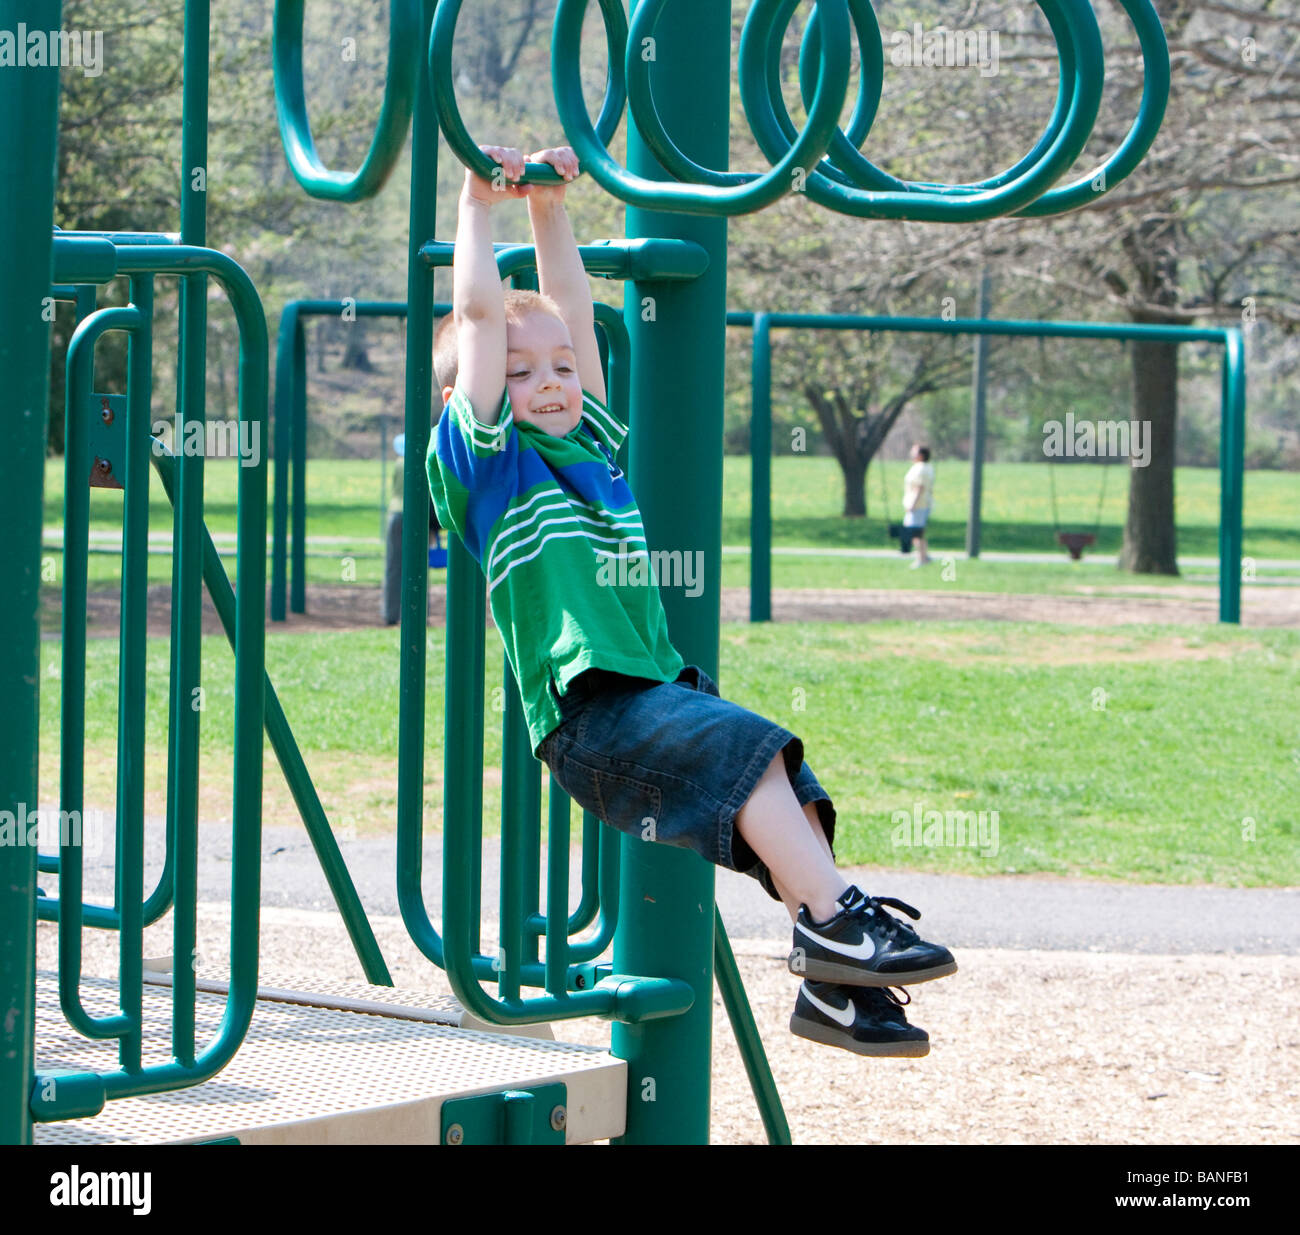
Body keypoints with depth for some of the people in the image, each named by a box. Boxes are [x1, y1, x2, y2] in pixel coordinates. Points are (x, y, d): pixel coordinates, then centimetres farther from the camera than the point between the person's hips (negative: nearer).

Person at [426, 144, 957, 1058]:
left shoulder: (590, 444, 21)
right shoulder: (488, 456, 3)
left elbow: (573, 311, 26)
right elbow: (477, 314, -3)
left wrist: (550, 206, 26)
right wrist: (480, 206, 3)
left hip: (660, 687, 8)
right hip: (586, 713, -8)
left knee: (786, 785, -9)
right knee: (746, 750, -26)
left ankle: (834, 982, -10)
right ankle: (836, 916, -27)